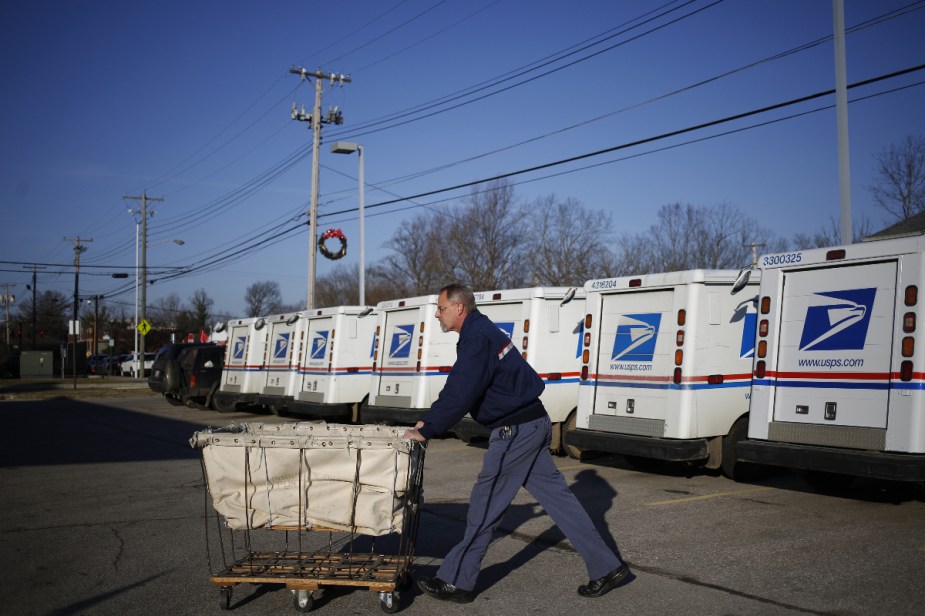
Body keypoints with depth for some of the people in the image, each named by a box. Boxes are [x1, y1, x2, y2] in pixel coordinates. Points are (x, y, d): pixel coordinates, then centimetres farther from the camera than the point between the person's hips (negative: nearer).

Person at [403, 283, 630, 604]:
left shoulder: (477, 339, -18)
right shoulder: (482, 331, 15)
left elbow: (460, 394, -25)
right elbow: (456, 389, 20)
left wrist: (426, 431, -17)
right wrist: (428, 420, 16)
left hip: (516, 429, -10)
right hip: (532, 424, 10)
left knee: (485, 504, -2)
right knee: (556, 495, 12)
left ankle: (456, 582, 8)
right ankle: (606, 567, 17)